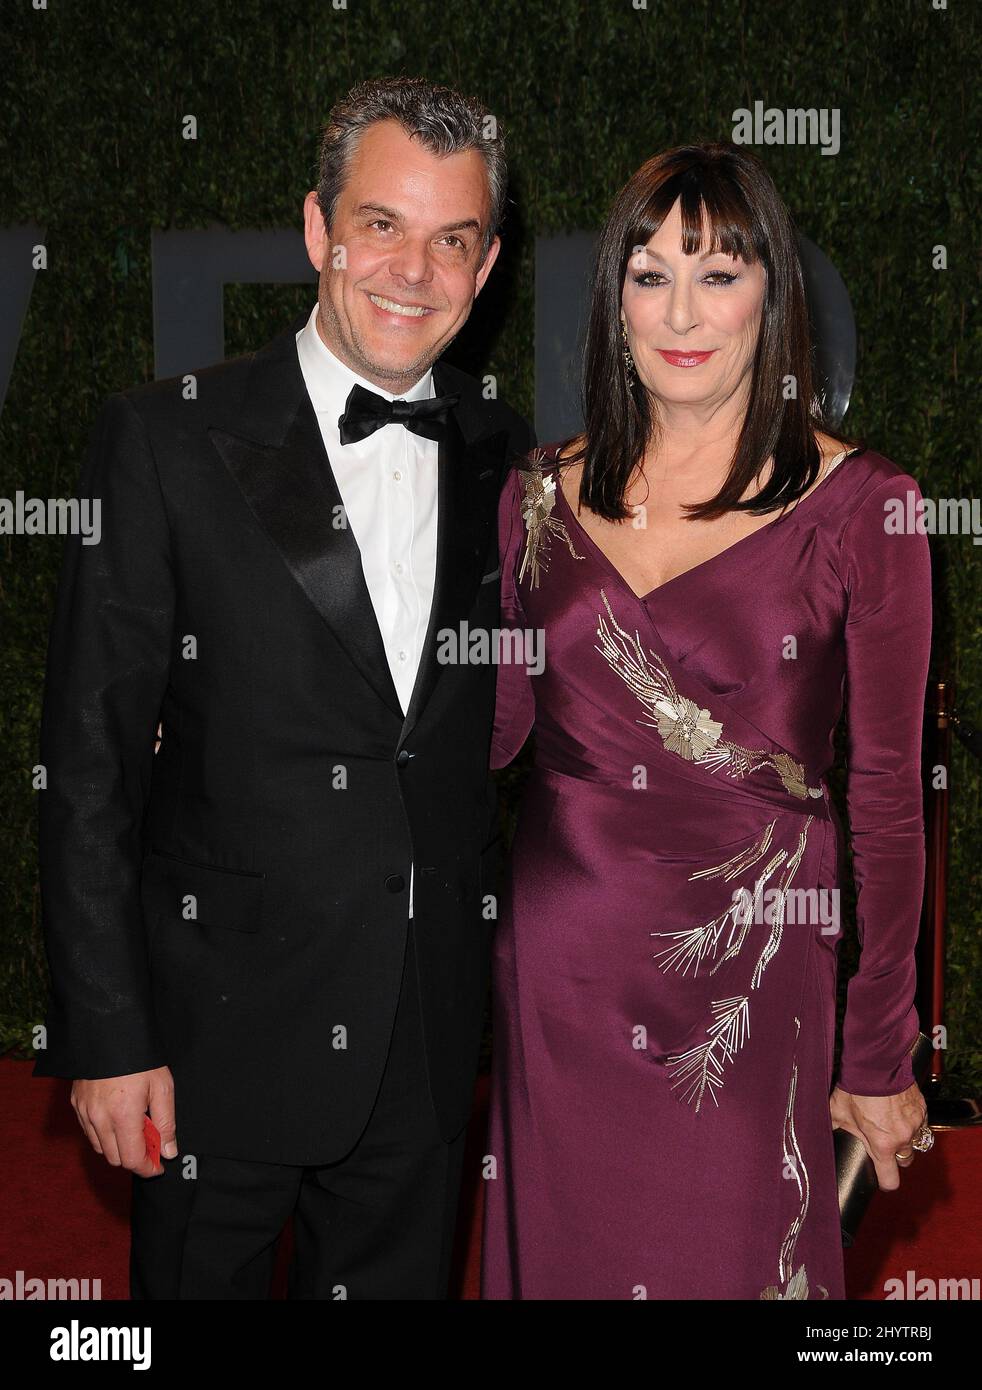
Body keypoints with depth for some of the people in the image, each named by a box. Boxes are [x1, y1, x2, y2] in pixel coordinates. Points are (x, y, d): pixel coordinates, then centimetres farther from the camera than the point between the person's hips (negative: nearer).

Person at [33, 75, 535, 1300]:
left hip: (429, 1052, 4)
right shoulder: (164, 440, -9)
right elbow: (88, 764, -10)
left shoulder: (507, 463, 3)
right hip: (223, 1040, -3)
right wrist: (106, 1038, -12)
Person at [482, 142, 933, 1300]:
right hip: (559, 956, 3)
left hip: (751, 971, -3)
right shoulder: (543, 493, 4)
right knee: (562, 1252, 17)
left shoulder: (861, 505, -7)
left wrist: (881, 1054, -3)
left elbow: (888, 793, -4)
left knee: (733, 1262, 9)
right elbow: (493, 721, 8)